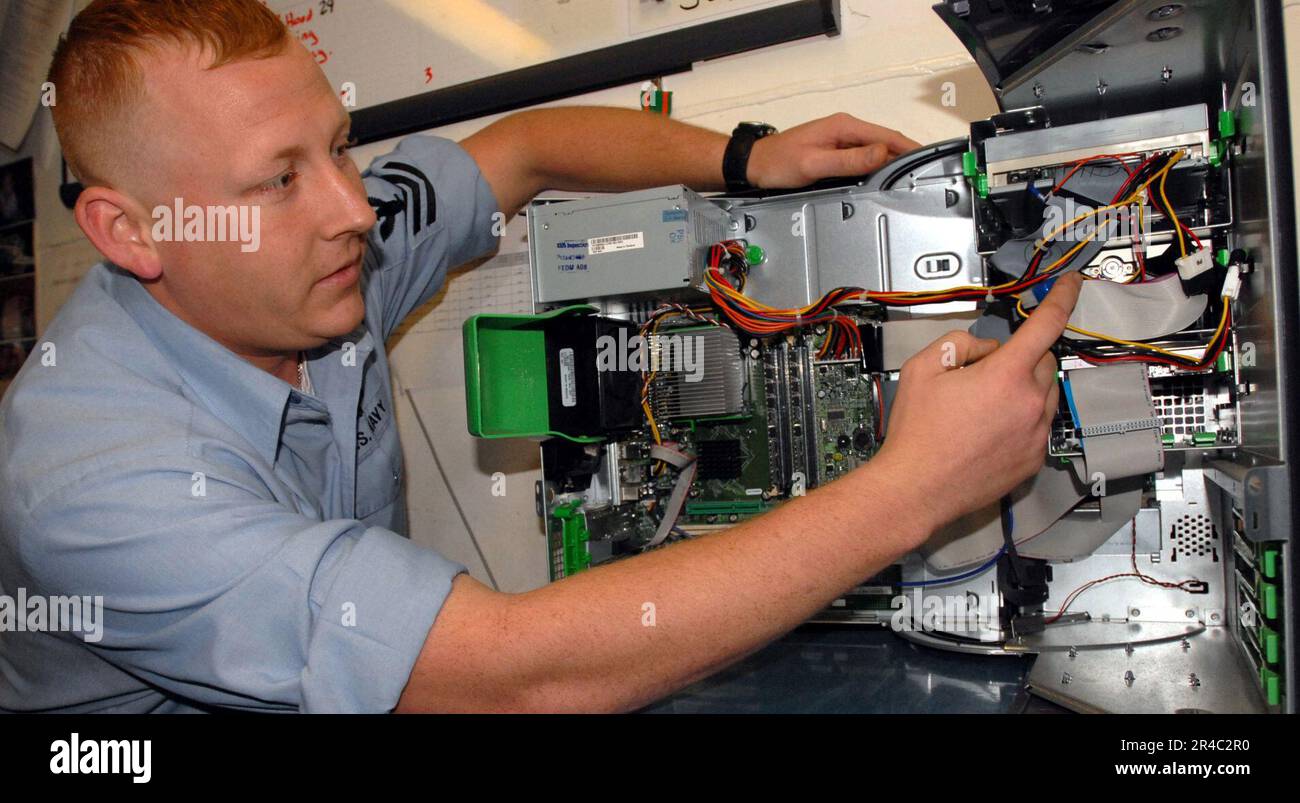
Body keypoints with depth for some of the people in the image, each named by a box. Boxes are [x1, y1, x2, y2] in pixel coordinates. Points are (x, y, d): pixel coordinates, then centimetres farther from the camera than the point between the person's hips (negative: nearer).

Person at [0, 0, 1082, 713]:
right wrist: (913, 488, -38)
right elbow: (519, 675, -39)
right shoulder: (97, 475, -32)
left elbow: (524, 151, 6)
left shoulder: (319, 256, -11)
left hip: (361, 687, 5)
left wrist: (740, 159, -8)